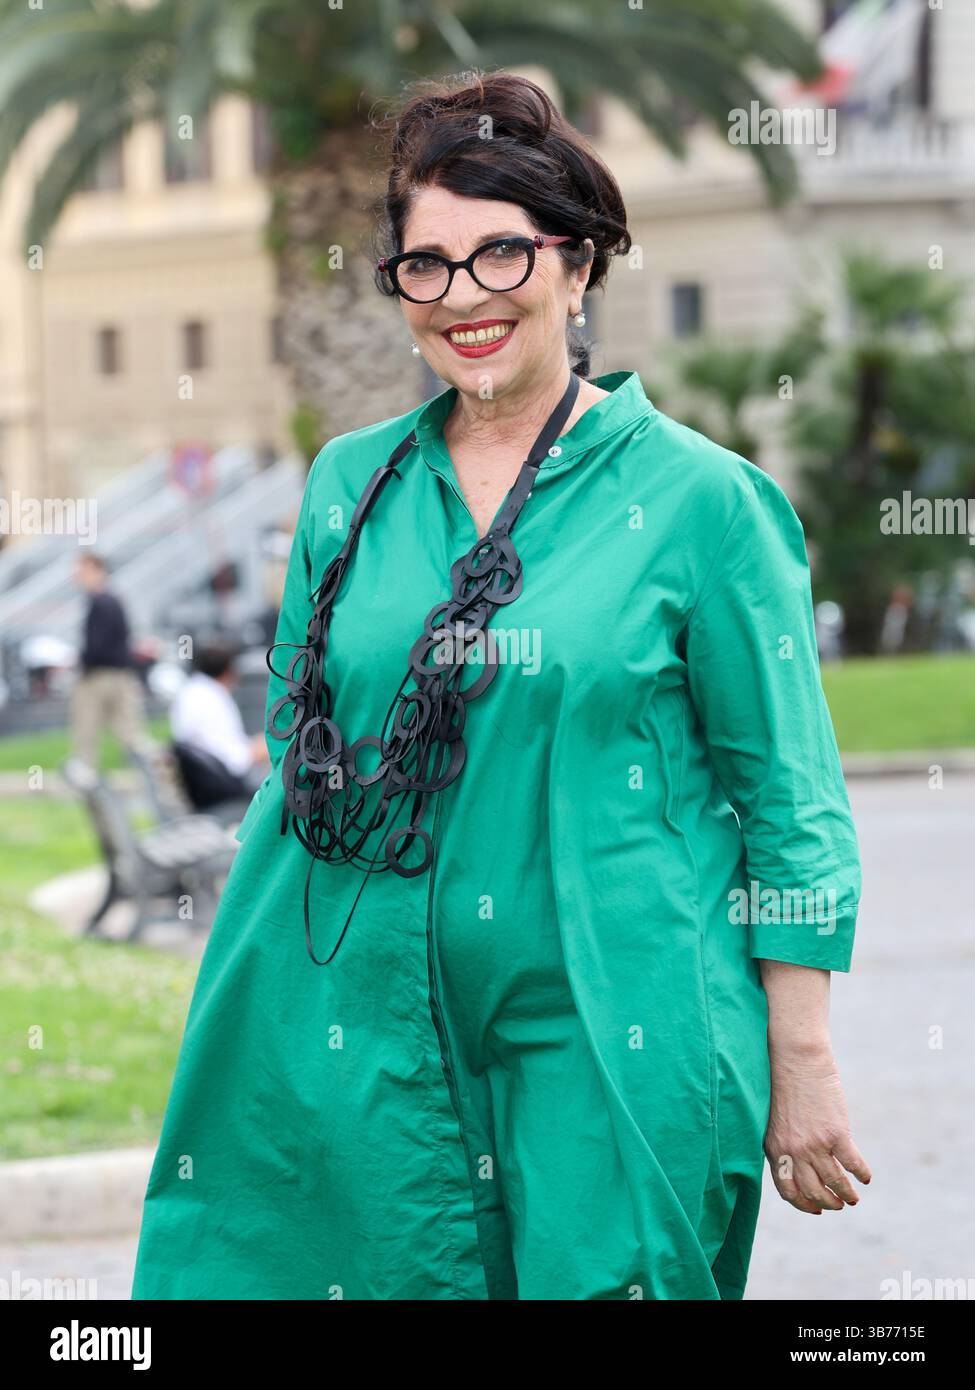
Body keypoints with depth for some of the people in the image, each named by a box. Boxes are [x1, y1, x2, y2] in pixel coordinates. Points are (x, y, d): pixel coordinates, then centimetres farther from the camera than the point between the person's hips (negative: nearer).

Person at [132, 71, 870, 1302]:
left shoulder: (697, 498, -4)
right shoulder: (352, 484, 9)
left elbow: (792, 806, -2)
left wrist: (802, 1063, -4)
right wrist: (264, 997, 15)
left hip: (614, 1044, -3)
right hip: (370, 1031, 4)